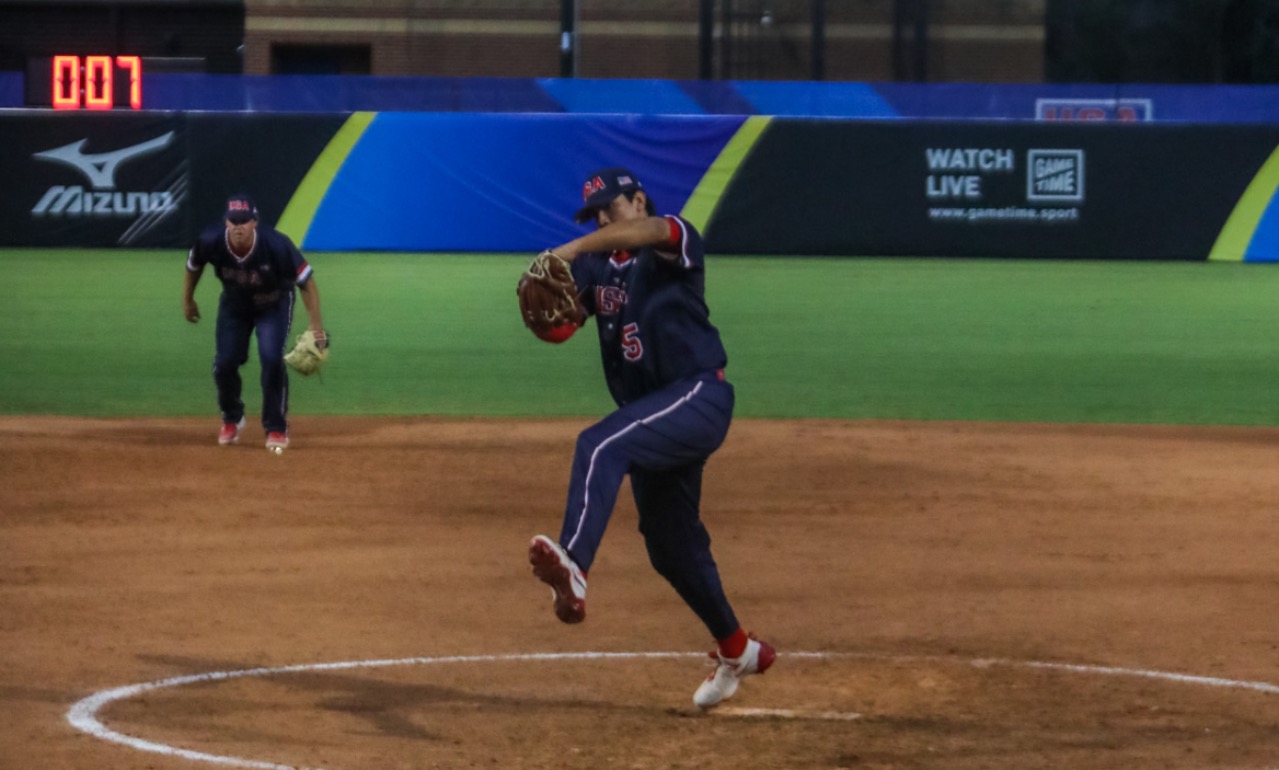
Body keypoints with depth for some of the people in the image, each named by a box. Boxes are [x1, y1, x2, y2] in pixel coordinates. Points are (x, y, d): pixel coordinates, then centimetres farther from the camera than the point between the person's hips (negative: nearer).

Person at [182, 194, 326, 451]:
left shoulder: (276, 245, -36)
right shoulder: (211, 242, -29)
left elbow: (306, 281, -24)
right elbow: (194, 265, -4)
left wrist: (317, 327, -25)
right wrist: (187, 300, 7)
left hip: (273, 305, -3)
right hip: (234, 304, 3)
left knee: (272, 360, -19)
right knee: (225, 363, -4)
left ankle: (276, 428, -1)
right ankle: (232, 419, 25)